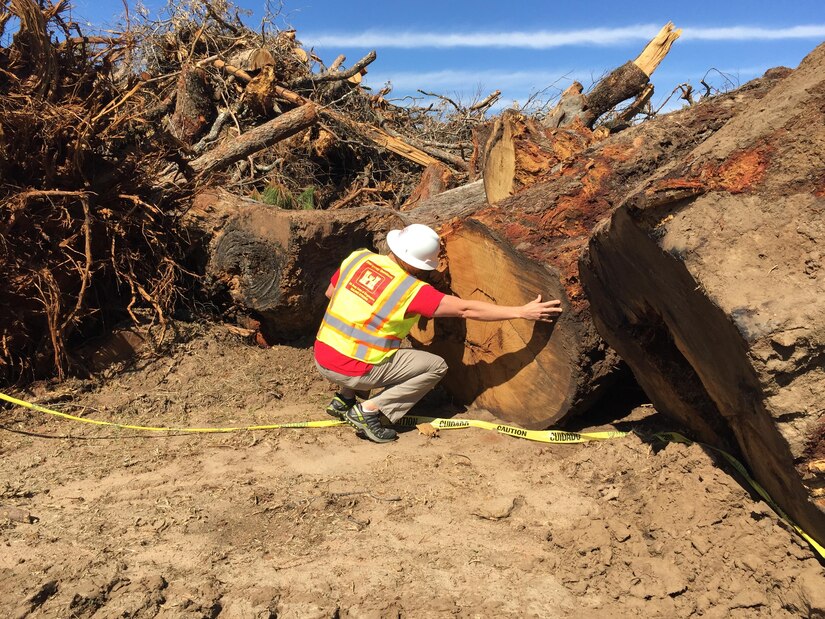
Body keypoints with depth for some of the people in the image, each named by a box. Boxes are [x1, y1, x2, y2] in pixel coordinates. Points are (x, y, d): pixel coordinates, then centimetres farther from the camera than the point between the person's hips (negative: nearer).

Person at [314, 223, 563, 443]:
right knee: (436, 366, 2)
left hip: (321, 358, 7)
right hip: (354, 371, -7)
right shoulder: (412, 290, -15)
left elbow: (330, 292, 15)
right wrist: (521, 312, -12)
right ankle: (369, 409, -3)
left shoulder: (357, 258, 0)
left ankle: (344, 399, 21)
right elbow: (466, 310, -15)